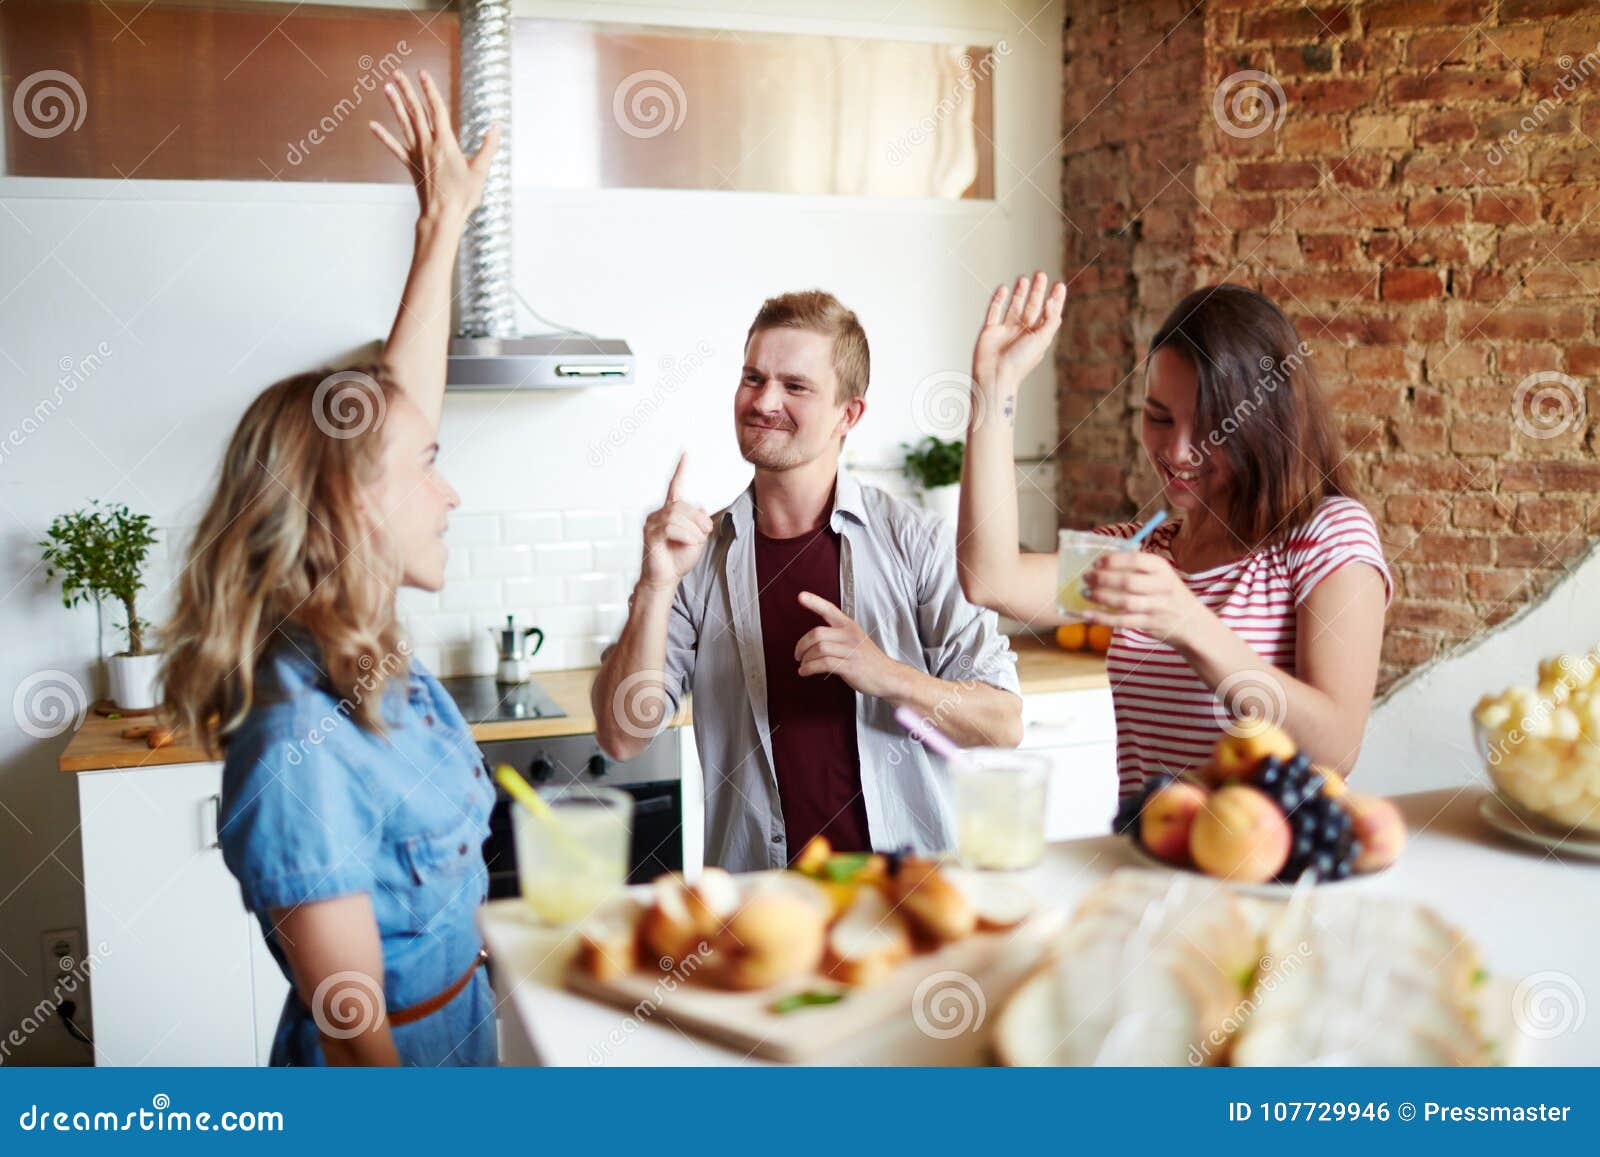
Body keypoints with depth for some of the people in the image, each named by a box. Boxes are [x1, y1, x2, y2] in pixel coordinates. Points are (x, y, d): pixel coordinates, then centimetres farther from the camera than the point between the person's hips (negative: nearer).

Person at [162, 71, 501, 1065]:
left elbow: (400, 399, 1)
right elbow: (352, 1031, -26)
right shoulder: (299, 750, -31)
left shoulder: (362, 650, -7)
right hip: (405, 1059, -8)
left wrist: (446, 221, 7)